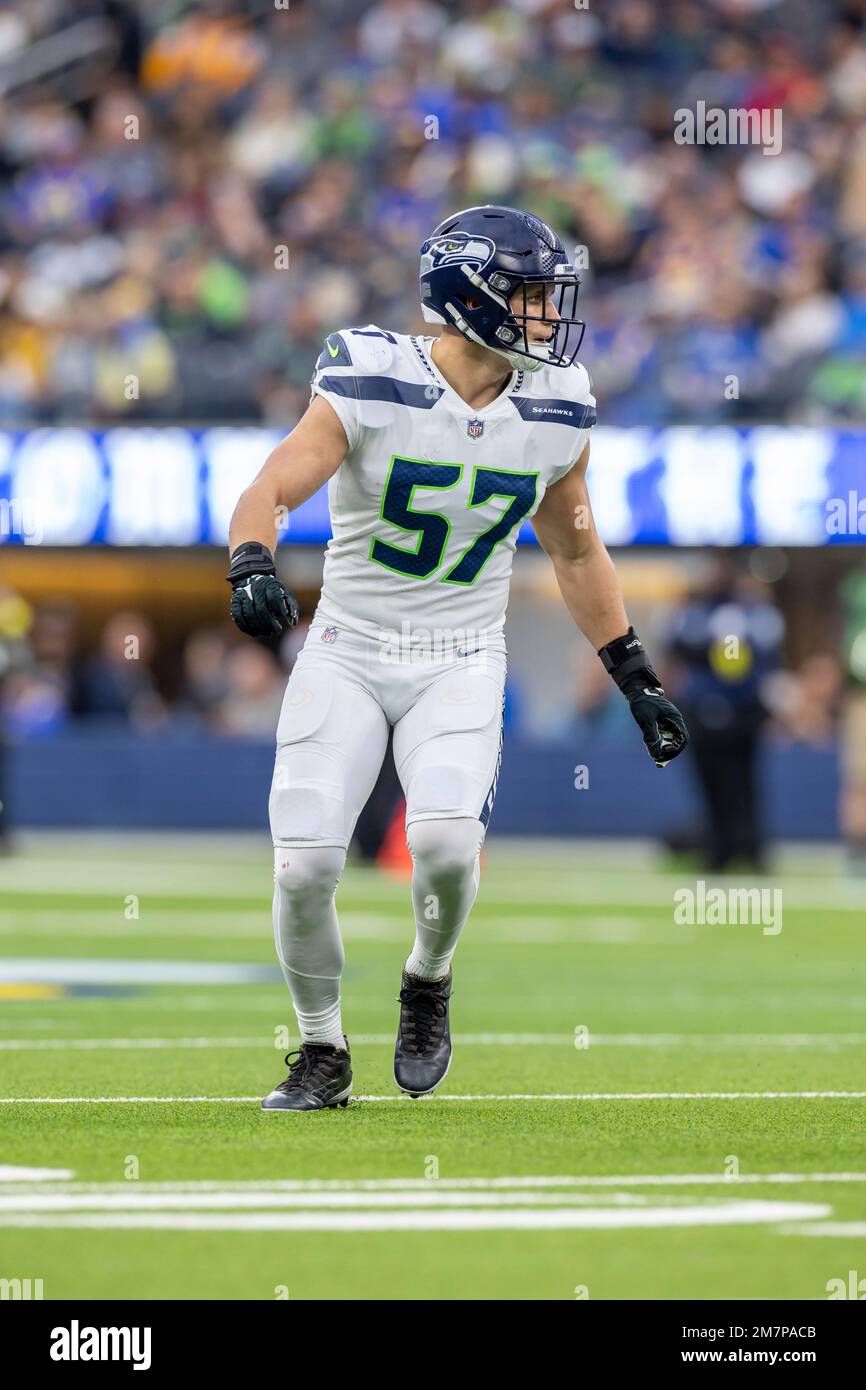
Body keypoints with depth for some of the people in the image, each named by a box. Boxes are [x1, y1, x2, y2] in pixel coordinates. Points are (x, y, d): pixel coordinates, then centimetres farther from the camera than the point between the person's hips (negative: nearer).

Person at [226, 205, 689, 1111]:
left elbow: (576, 553, 12)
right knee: (304, 867, -12)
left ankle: (428, 980, 9)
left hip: (459, 664, 2)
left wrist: (637, 681, 14)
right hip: (347, 655, -2)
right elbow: (269, 491, -25)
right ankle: (323, 1056, 13)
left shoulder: (554, 414, -3)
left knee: (444, 841, -24)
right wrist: (252, 567, -47)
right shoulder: (370, 390, -16)